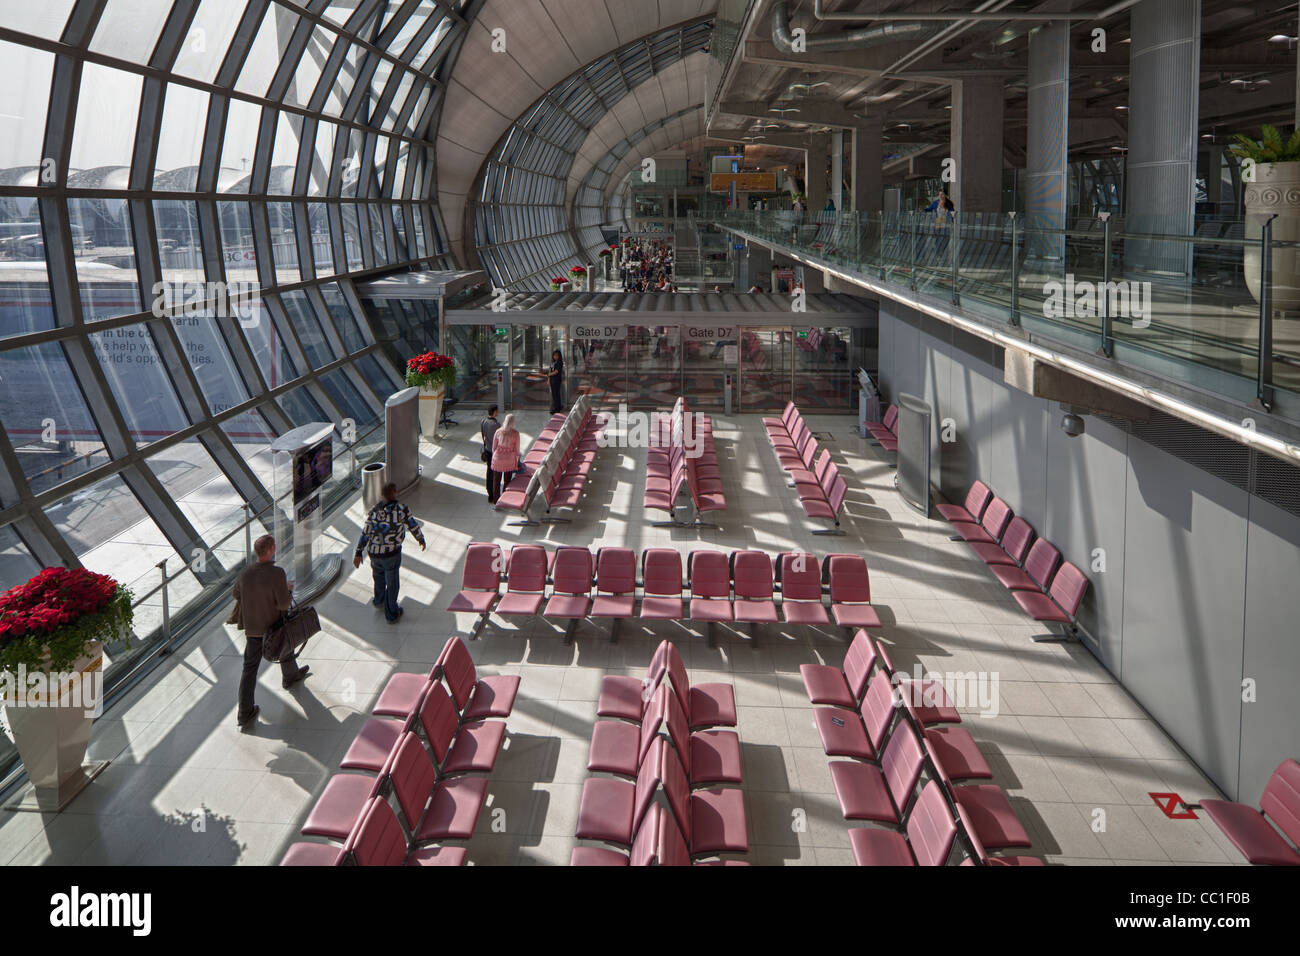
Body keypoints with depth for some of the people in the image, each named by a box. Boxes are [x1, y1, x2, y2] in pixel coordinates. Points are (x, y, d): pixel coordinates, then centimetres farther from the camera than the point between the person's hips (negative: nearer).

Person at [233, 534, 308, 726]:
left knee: (250, 667, 8)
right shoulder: (277, 574, -26)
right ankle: (290, 676, 57)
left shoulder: (244, 573, -10)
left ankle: (245, 711, 7)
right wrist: (288, 593, -5)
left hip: (251, 627, 3)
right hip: (273, 626, -3)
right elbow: (283, 604, -26)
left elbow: (237, 594, 7)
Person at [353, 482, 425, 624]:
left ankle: (379, 600, 54)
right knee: (392, 583, 13)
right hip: (392, 553, -4)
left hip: (373, 552, 4)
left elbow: (365, 533, -5)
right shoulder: (402, 509, -13)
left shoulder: (374, 510, -5)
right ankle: (391, 614, 25)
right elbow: (413, 526, -2)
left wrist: (358, 553, 0)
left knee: (378, 575, 31)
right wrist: (421, 540, 17)